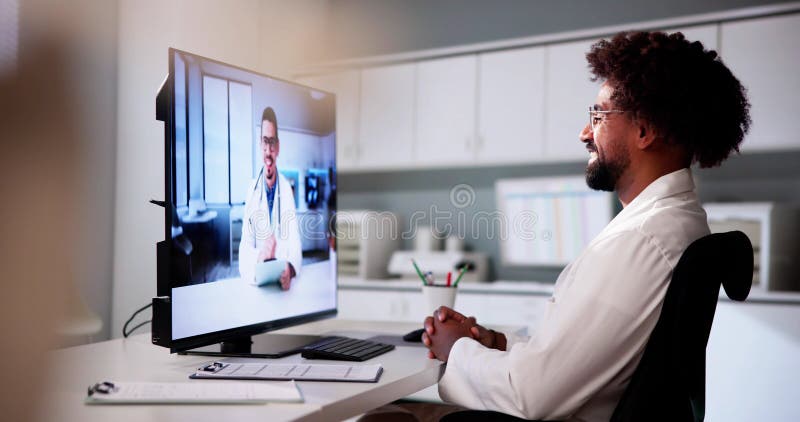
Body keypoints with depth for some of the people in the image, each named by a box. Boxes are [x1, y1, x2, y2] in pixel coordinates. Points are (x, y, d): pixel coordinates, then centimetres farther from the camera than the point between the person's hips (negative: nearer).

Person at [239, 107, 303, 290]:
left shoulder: (287, 189, 2)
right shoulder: (252, 192, 0)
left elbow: (295, 244, -3)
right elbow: (243, 257, -5)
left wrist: (291, 268, -24)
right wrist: (259, 258, -26)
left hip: (282, 280, 0)